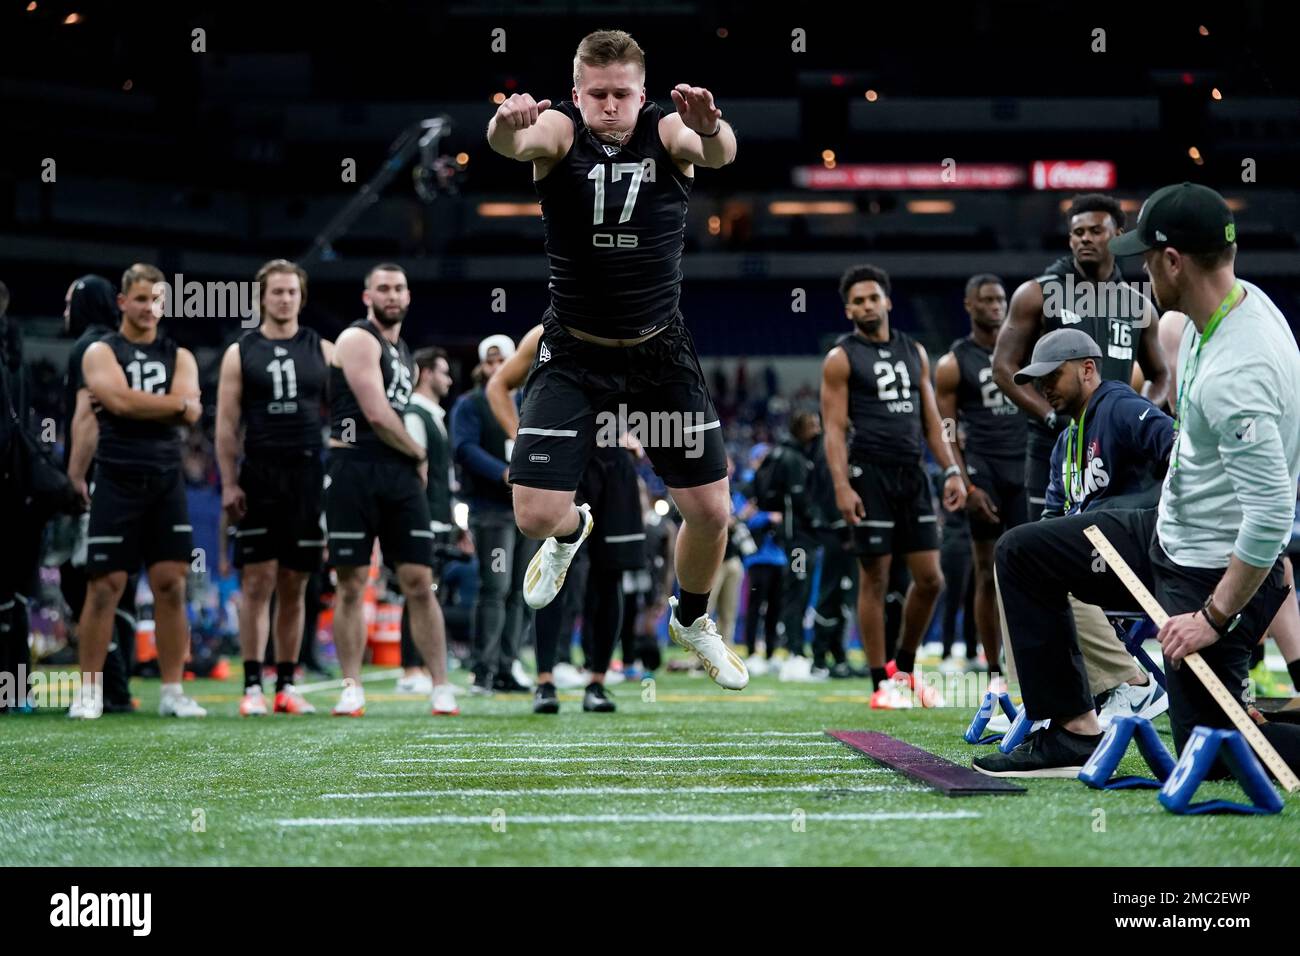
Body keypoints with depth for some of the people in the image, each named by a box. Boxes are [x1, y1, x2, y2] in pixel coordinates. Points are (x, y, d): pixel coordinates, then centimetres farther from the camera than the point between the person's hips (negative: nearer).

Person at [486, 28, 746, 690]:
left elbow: (719, 152, -35)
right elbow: (515, 141, -37)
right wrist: (508, 127, -61)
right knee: (535, 516, -8)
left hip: (661, 350, 1)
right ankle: (571, 531, 32)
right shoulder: (560, 131, -14)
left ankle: (692, 620, 34)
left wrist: (710, 130, -59)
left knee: (710, 510, 2)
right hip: (572, 354, -1)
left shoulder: (668, 132, -12)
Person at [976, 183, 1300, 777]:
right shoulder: (1239, 299, -3)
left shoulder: (1236, 376, -33)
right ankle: (1074, 731, 10)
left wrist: (1214, 618, -25)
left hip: (1217, 572, -10)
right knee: (1022, 552, 13)